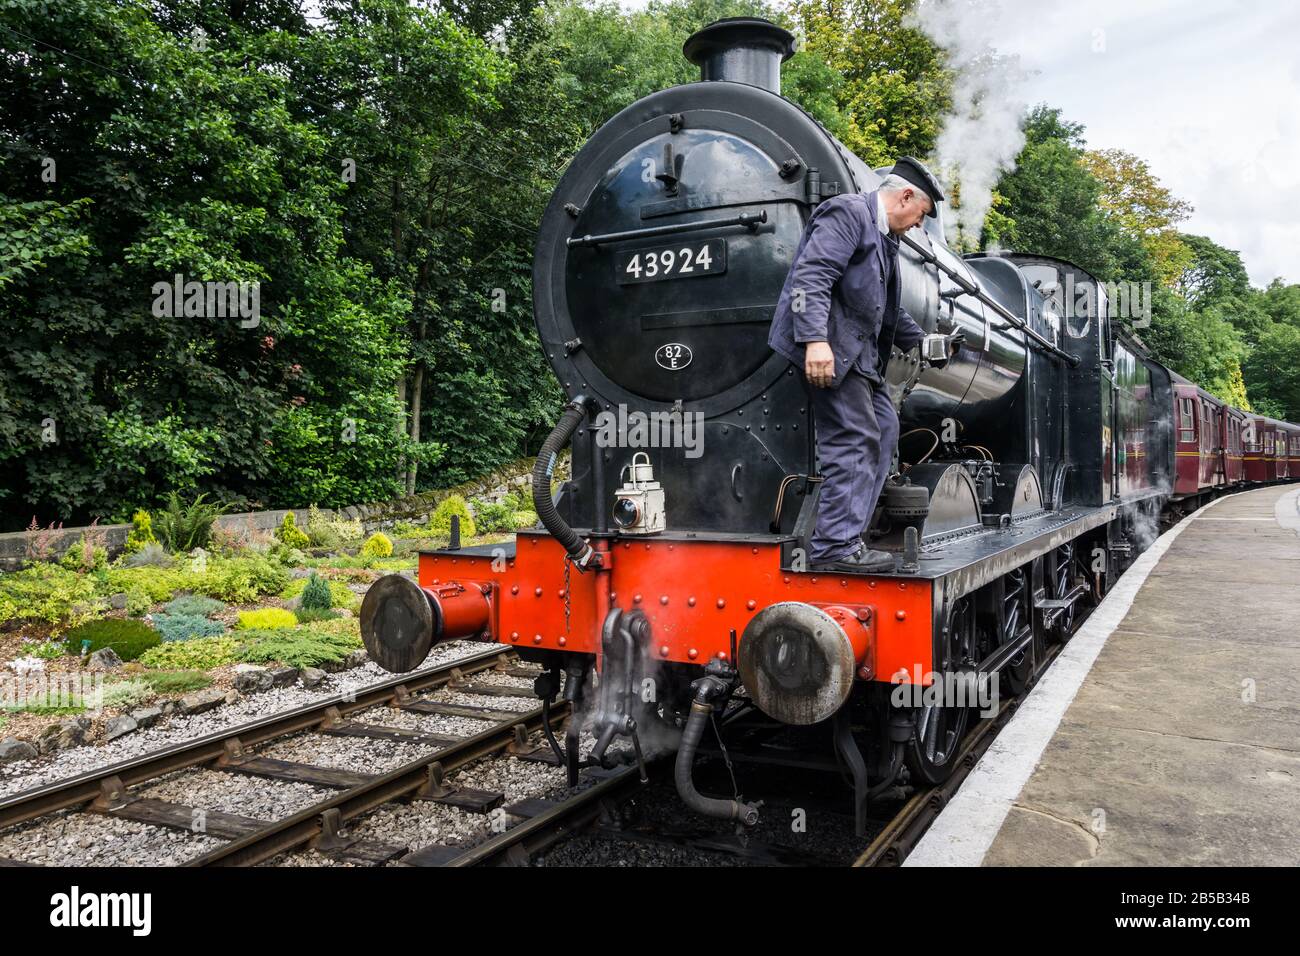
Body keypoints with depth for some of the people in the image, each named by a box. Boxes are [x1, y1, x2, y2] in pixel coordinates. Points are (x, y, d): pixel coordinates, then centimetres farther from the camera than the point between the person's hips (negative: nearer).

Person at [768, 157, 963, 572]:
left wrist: (923, 342, 20)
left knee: (884, 426, 15)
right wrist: (815, 339, -31)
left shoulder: (885, 238, 23)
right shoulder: (847, 212, -7)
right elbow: (811, 275, -21)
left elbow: (889, 309, 30)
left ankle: (849, 526, 17)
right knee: (855, 441, -12)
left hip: (857, 351, 11)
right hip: (827, 348, -11)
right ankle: (835, 547, -9)